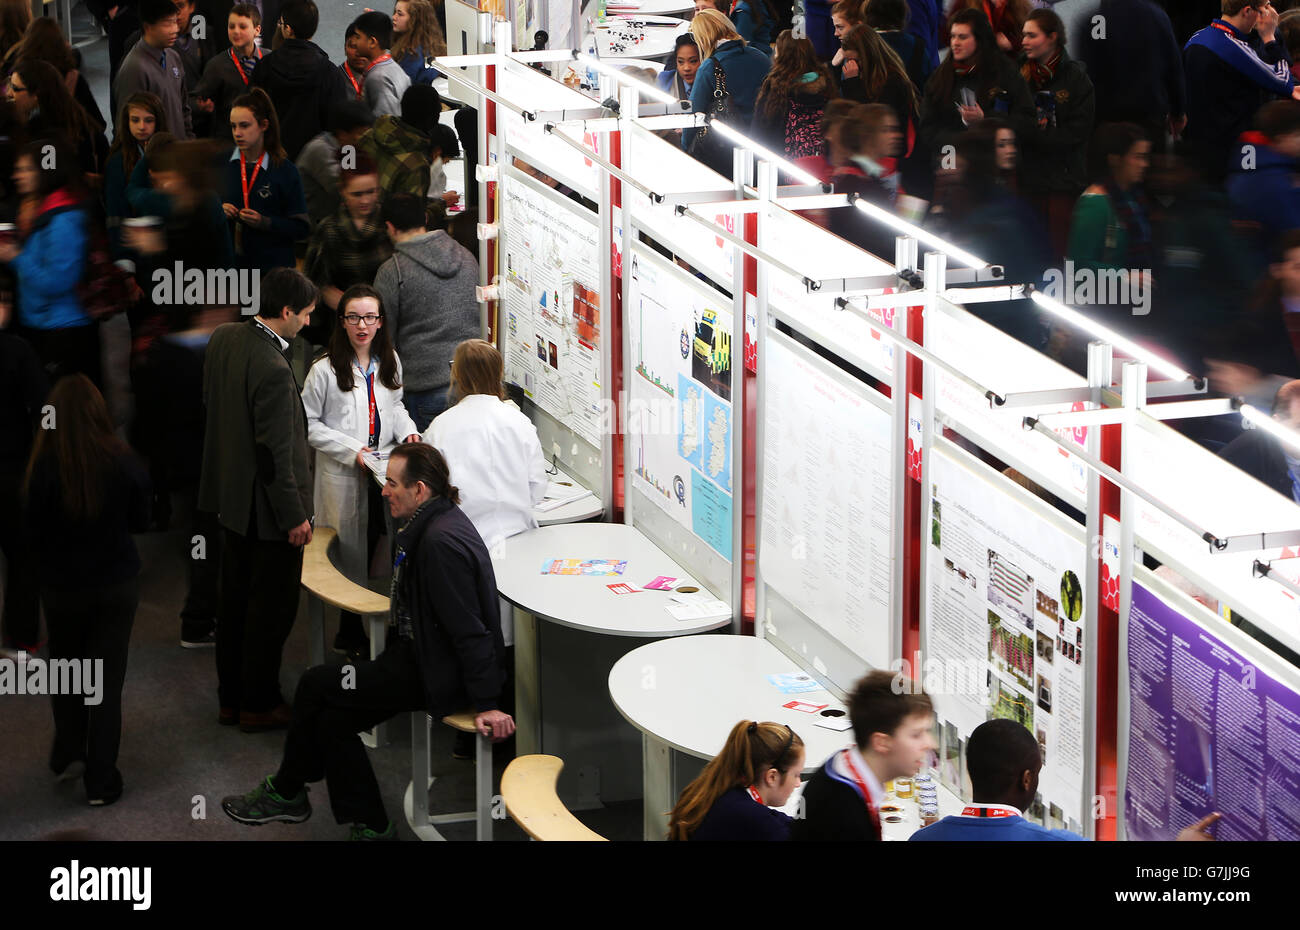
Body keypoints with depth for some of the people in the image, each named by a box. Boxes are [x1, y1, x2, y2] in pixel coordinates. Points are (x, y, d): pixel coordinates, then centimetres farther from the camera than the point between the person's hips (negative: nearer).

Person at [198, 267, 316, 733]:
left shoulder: (223, 337, -2)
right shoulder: (273, 370, -28)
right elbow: (276, 454, -24)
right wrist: (294, 516, -15)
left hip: (231, 496, 9)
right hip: (267, 505, -9)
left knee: (235, 600, 19)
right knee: (272, 606, 6)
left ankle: (231, 696, 29)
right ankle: (259, 703, 16)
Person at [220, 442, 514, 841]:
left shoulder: (441, 542, -25)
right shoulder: (431, 523, 6)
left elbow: (470, 629, -25)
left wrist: (486, 704, -23)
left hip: (438, 675, -10)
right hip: (419, 658, 10)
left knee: (317, 685, -5)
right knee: (332, 717, 7)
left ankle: (286, 792, 14)